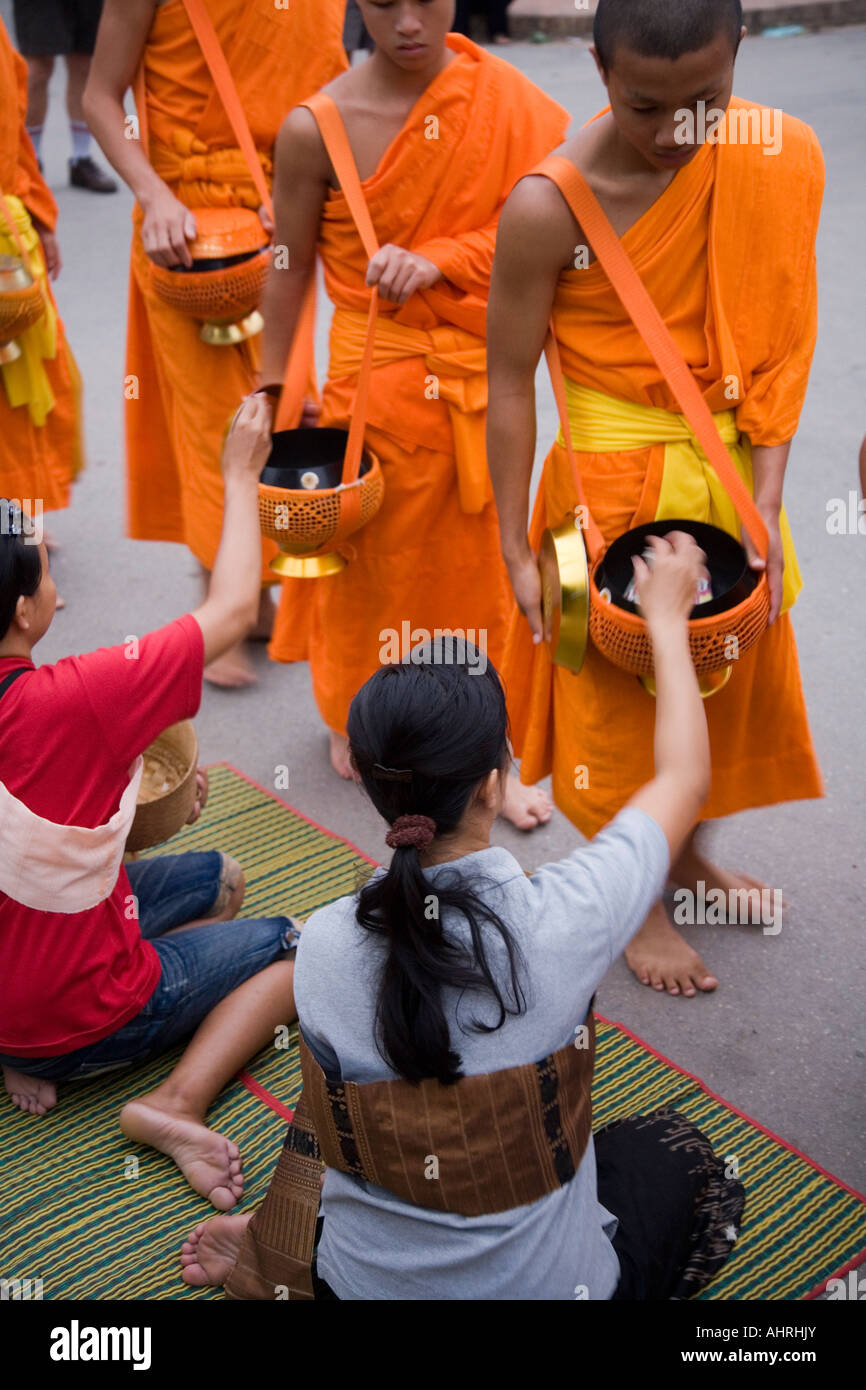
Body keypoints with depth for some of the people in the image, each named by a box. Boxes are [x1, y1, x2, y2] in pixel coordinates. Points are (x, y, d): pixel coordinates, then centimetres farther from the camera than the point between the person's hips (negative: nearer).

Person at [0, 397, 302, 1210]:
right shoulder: (69, 701, -30)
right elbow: (232, 609, -19)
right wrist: (240, 475, -8)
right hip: (81, 1014, -7)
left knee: (217, 880, 23)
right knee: (297, 946, 10)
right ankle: (173, 1106, -8)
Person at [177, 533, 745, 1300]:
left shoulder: (322, 943, -19)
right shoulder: (561, 919, -27)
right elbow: (685, 777, -8)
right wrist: (667, 619, 5)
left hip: (361, 1281, 4)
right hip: (548, 1286, -3)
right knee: (678, 1150, 26)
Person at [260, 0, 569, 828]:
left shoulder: (504, 100, -5)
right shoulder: (317, 126, -11)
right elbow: (290, 266, -2)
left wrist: (435, 260, -25)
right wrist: (272, 388, 2)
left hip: (482, 371, 2)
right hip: (374, 376, -2)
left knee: (480, 559, 12)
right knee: (376, 557, 13)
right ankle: (357, 719, 40)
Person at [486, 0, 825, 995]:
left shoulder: (778, 161, -9)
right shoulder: (549, 205, -20)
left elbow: (778, 350, -6)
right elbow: (509, 381, -13)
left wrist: (766, 506, -12)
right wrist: (517, 552, -11)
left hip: (731, 474, 5)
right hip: (615, 484, -4)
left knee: (723, 675, 20)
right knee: (620, 689, 11)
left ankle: (687, 852, 47)